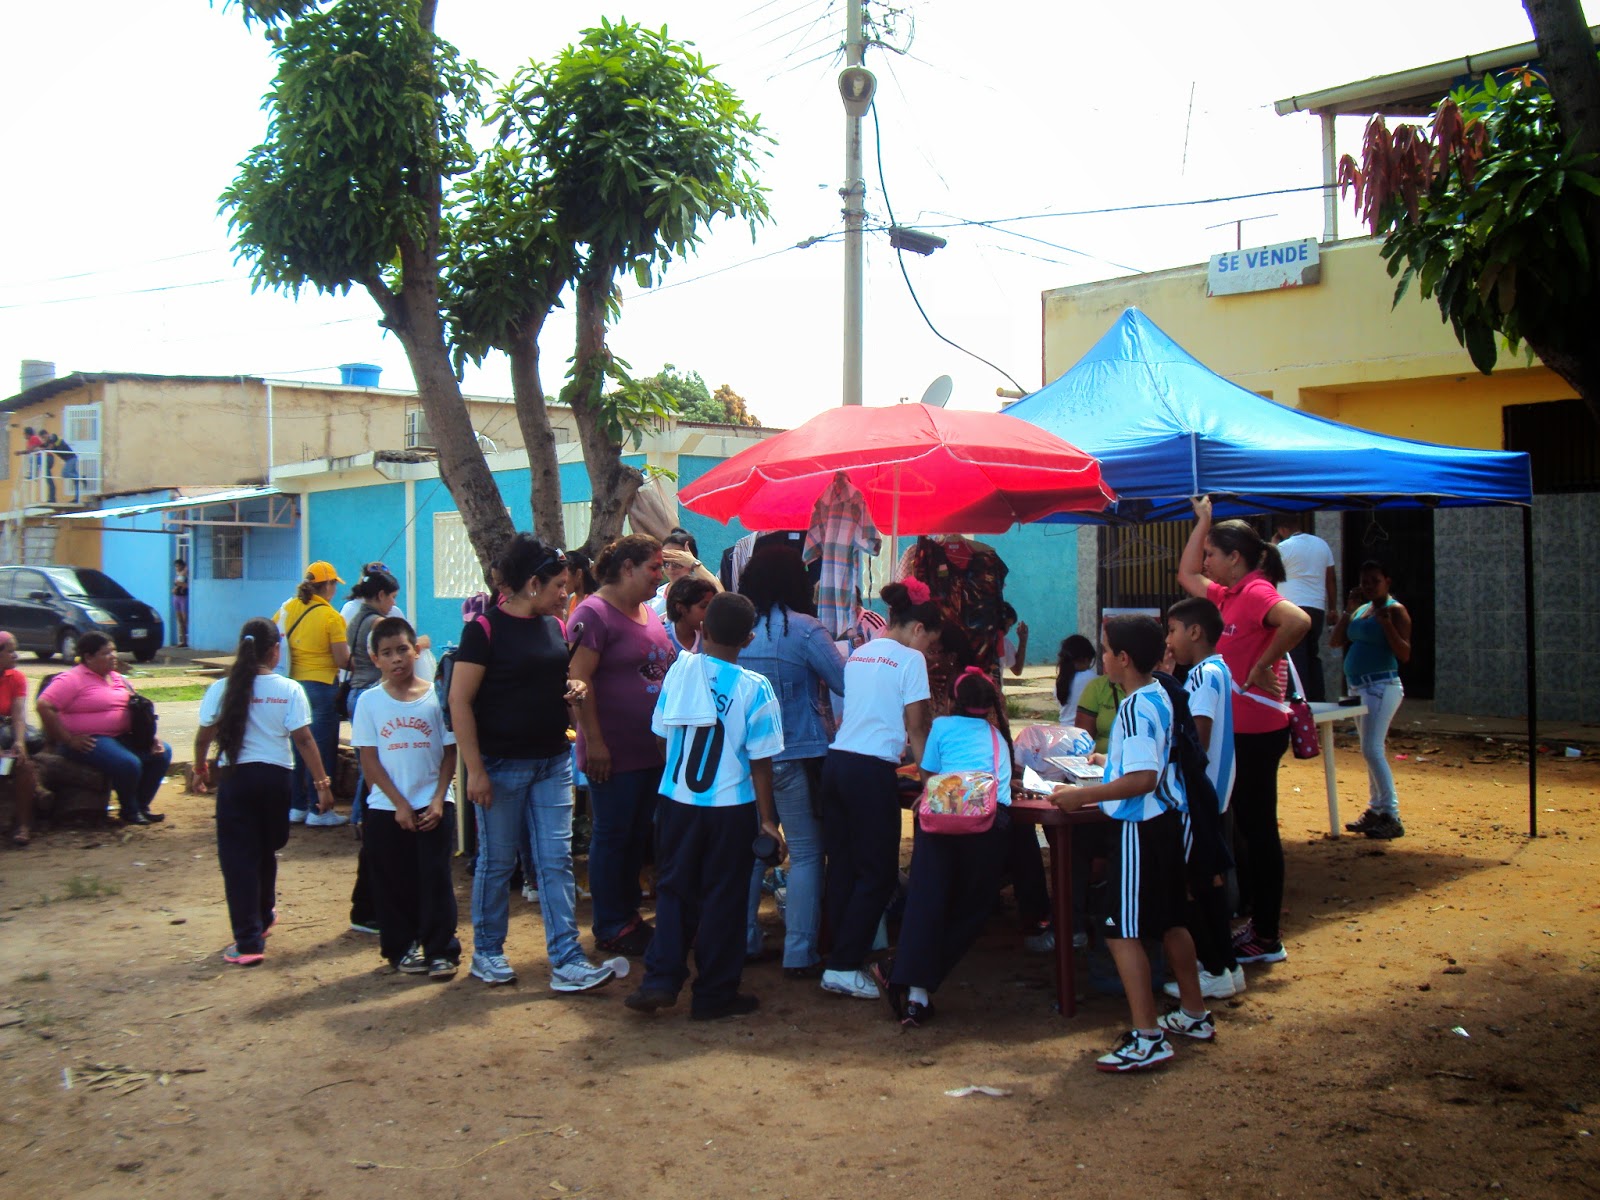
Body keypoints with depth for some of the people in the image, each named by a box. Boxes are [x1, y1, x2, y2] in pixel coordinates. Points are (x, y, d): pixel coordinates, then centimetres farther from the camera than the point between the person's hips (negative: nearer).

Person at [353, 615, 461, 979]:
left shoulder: (436, 696, -1)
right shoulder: (371, 701, -1)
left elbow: (449, 753, 1)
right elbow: (369, 760, -2)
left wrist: (437, 801, -8)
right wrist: (399, 804, -8)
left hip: (432, 806, -1)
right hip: (386, 809, 1)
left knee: (435, 880, 0)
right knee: (394, 883, 8)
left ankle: (440, 951, 9)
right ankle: (402, 948, 22)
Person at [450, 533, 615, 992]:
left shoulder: (555, 626, 9)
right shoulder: (486, 627, -11)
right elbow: (460, 700, -14)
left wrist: (576, 689, 1)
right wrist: (474, 769, -18)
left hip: (553, 761, 6)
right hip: (501, 764, -6)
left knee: (556, 861, 2)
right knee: (497, 861, 7)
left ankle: (566, 961, 3)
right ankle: (487, 953, 23)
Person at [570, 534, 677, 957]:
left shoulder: (648, 612, 14)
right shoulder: (594, 613, -13)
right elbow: (578, 678, -19)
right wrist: (594, 741, -21)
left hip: (653, 749, 8)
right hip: (614, 753, -8)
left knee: (639, 835, 15)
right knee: (612, 837, 2)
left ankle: (629, 914, 27)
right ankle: (610, 928, 12)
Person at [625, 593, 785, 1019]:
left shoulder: (680, 669, -4)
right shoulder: (754, 688, -11)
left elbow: (662, 735, 6)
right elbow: (760, 760, -10)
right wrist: (767, 819, -2)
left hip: (677, 802, 2)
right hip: (730, 808, -2)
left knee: (673, 889, 15)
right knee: (722, 898, 8)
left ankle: (660, 979, 9)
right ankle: (714, 995, 16)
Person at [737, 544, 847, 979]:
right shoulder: (803, 629, -12)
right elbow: (845, 683, -7)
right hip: (795, 755, -5)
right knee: (806, 853, 4)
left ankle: (742, 940, 24)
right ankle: (800, 954, 4)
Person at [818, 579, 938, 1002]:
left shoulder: (858, 654, 17)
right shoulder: (910, 659, -3)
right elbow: (916, 729, -4)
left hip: (836, 761, 8)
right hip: (873, 771, -8)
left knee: (842, 868, 13)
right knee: (878, 874, 1)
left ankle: (841, 960, 18)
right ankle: (844, 967, 0)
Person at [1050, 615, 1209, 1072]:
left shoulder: (1136, 708, -21)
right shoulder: (1161, 695, 8)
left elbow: (1143, 780, -28)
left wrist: (1082, 796, -22)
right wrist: (1101, 775, 25)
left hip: (1140, 827, -10)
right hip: (1167, 819, 10)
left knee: (1122, 931, -5)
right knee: (1169, 921, 20)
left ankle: (1147, 1038, -4)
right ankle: (1194, 1015, 31)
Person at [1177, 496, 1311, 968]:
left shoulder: (1256, 592, -16)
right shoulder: (1228, 595, 13)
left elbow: (1298, 620, -35)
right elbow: (1186, 575, 28)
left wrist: (1262, 667, -25)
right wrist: (1203, 520, 26)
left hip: (1257, 730, -10)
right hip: (1237, 729, 10)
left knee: (1258, 827, -2)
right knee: (1246, 824, 16)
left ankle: (1266, 938, 6)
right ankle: (1258, 921, 27)